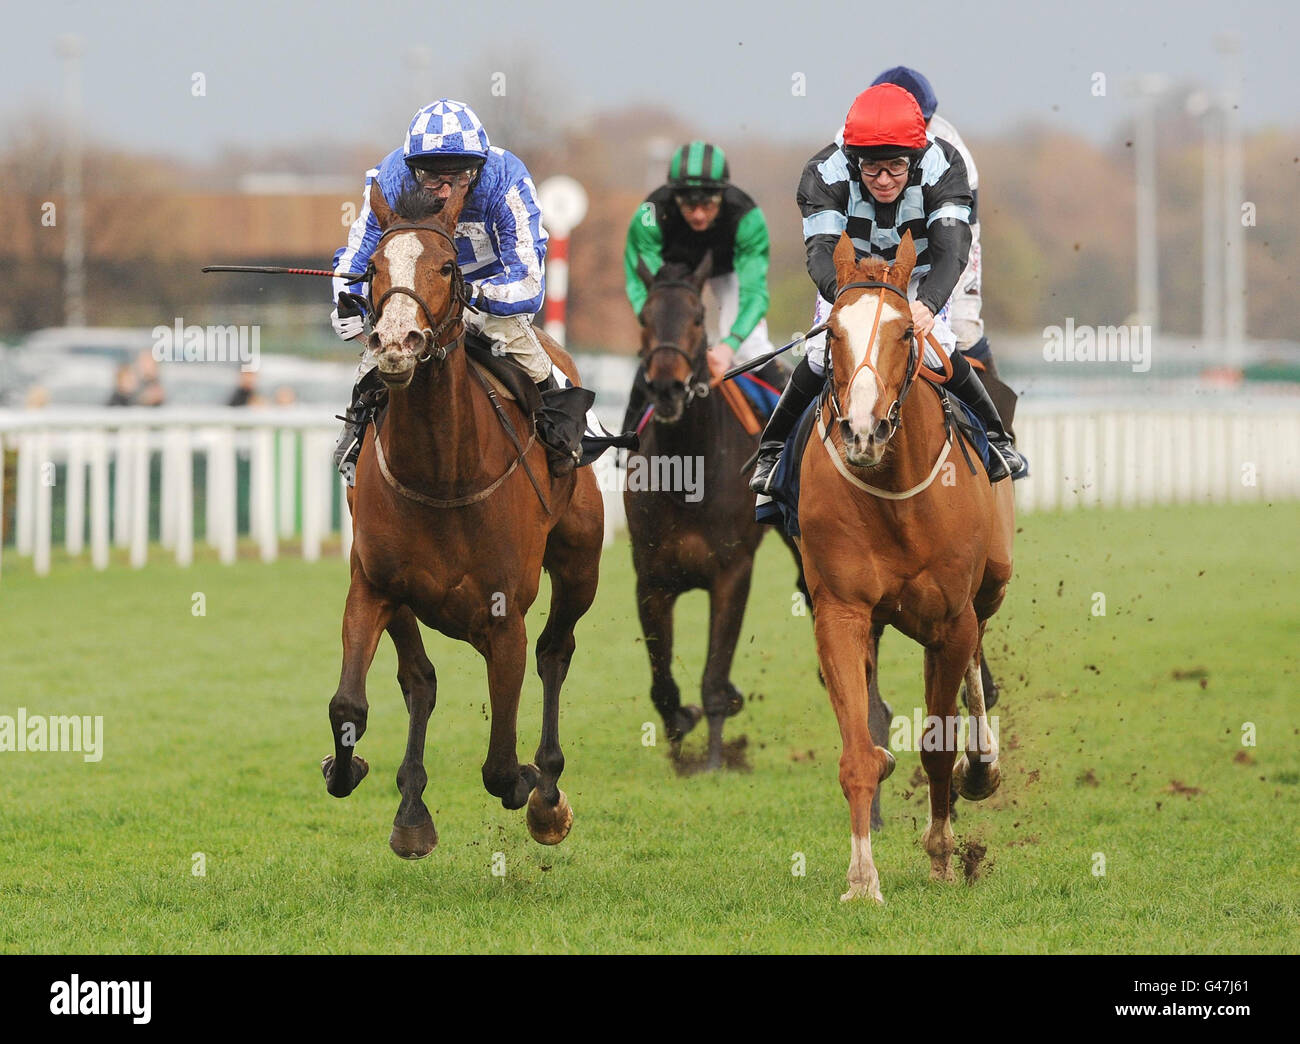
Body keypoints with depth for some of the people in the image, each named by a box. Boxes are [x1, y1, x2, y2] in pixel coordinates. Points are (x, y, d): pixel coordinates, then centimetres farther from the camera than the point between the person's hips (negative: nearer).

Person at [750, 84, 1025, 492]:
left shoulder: (943, 166, -32)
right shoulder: (825, 175, -32)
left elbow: (951, 250, -43)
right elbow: (821, 251, -43)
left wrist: (928, 304, -64)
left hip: (920, 279, 0)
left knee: (937, 349, -20)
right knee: (821, 356, -17)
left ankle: (996, 438, 4)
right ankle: (772, 451, 6)